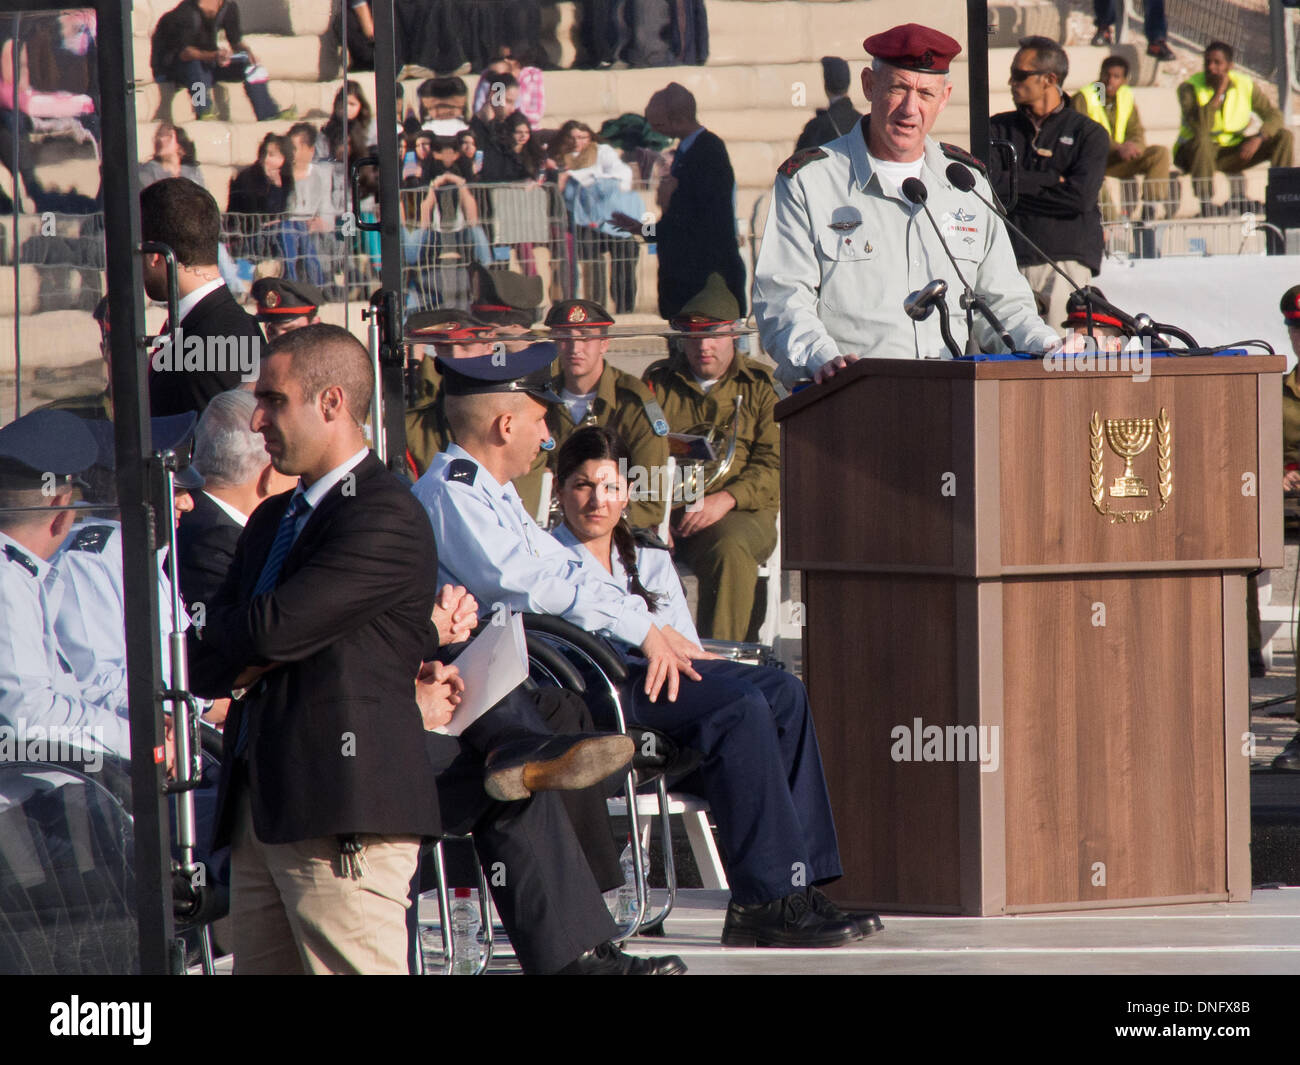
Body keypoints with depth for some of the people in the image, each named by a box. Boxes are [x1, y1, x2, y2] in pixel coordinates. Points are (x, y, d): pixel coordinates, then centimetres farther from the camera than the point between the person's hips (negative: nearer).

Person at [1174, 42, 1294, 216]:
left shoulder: (1245, 85, -3)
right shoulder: (1189, 88, -14)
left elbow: (1275, 116, -7)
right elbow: (1200, 127, -30)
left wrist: (1258, 138, -26)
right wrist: (1218, 92, -30)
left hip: (1233, 153, 4)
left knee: (1284, 136, -12)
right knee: (1202, 141, -41)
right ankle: (1205, 204, -38)